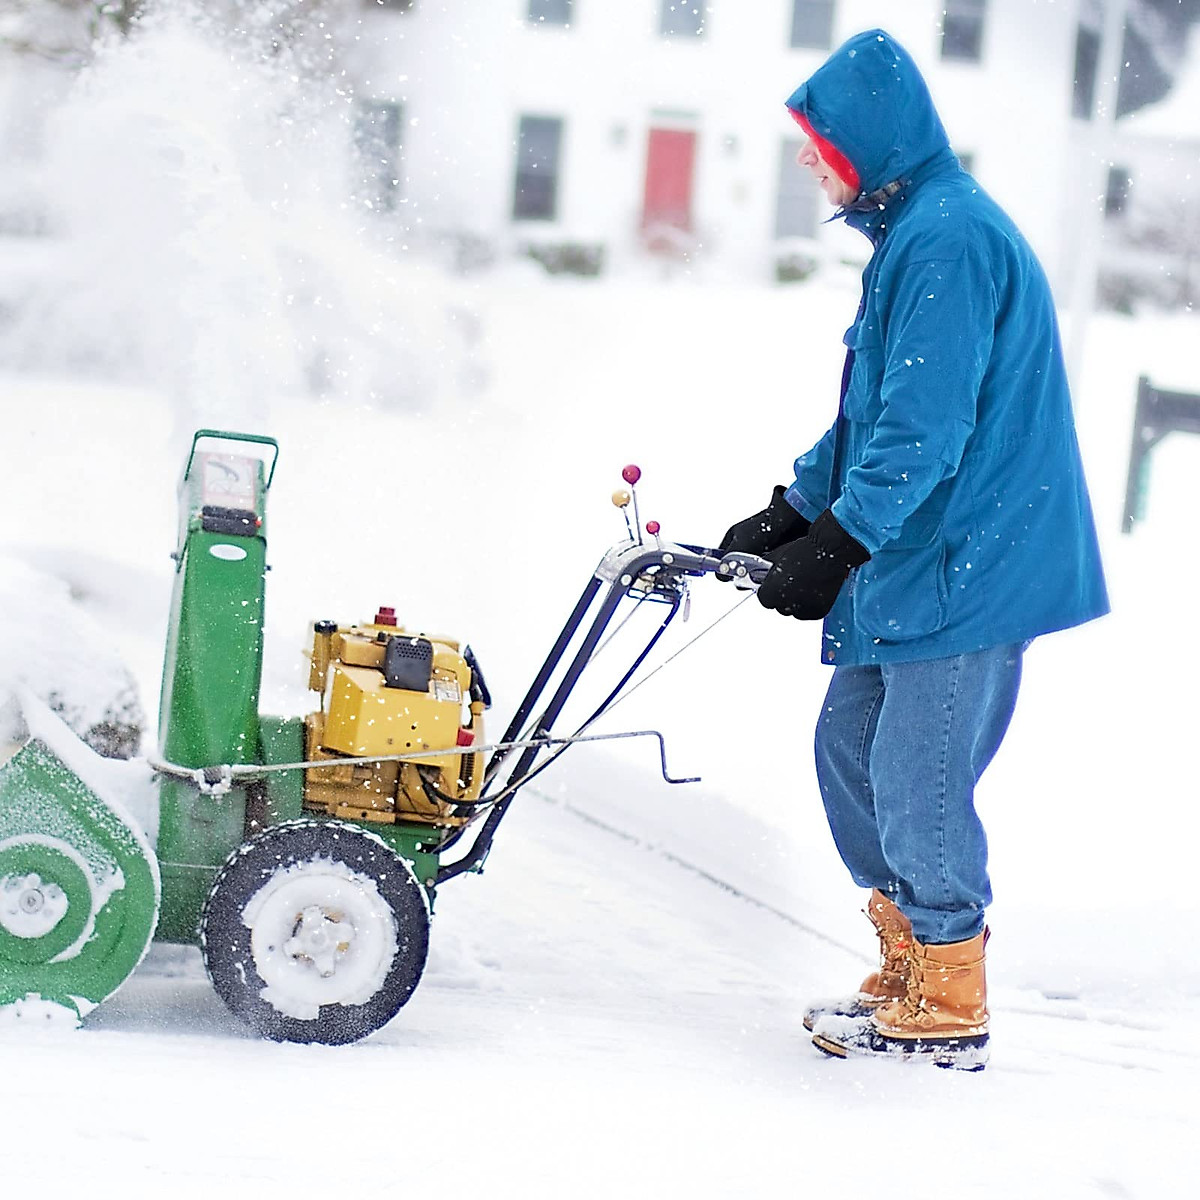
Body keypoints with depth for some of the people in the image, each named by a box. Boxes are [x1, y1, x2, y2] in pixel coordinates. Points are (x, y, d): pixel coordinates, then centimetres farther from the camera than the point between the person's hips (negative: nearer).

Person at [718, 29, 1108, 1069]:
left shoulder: (949, 237, -18)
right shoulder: (914, 232, 16)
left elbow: (925, 427, -24)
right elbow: (873, 413, 23)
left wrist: (838, 544, -23)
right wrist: (793, 511, 19)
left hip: (968, 570, -11)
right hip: (912, 568, 11)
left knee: (917, 786, -5)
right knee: (850, 745, 15)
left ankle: (949, 1014, 8)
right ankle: (908, 971, 26)